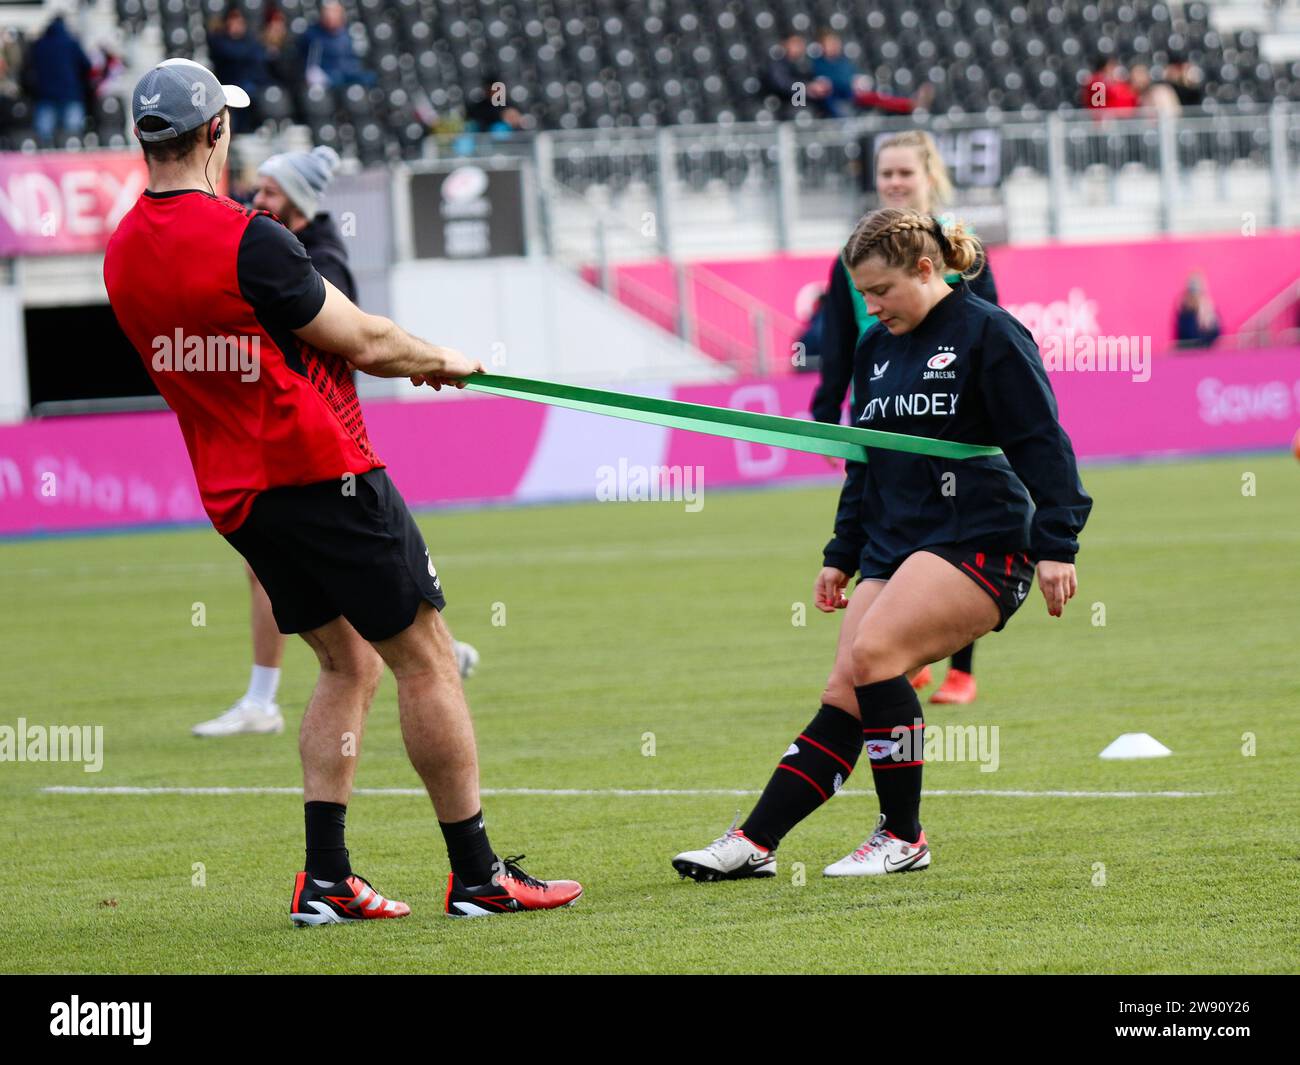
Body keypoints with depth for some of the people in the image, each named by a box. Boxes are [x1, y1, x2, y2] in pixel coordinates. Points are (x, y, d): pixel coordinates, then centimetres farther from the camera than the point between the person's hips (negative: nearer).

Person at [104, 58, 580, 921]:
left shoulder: (123, 253, 5)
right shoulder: (247, 240, -19)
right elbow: (362, 341, -11)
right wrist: (438, 358, 8)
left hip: (231, 488, 8)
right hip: (322, 471, -8)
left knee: (348, 665, 16)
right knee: (425, 657, 1)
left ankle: (325, 880, 7)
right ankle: (477, 875, 3)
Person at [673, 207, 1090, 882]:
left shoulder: (987, 333, -5)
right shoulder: (876, 349, 17)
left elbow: (1042, 444, -9)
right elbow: (865, 463, 27)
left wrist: (1056, 546, -16)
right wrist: (841, 557, 25)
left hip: (979, 543, -7)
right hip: (893, 547, 7)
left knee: (872, 652, -25)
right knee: (843, 696, -3)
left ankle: (903, 838, -15)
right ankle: (755, 843, -6)